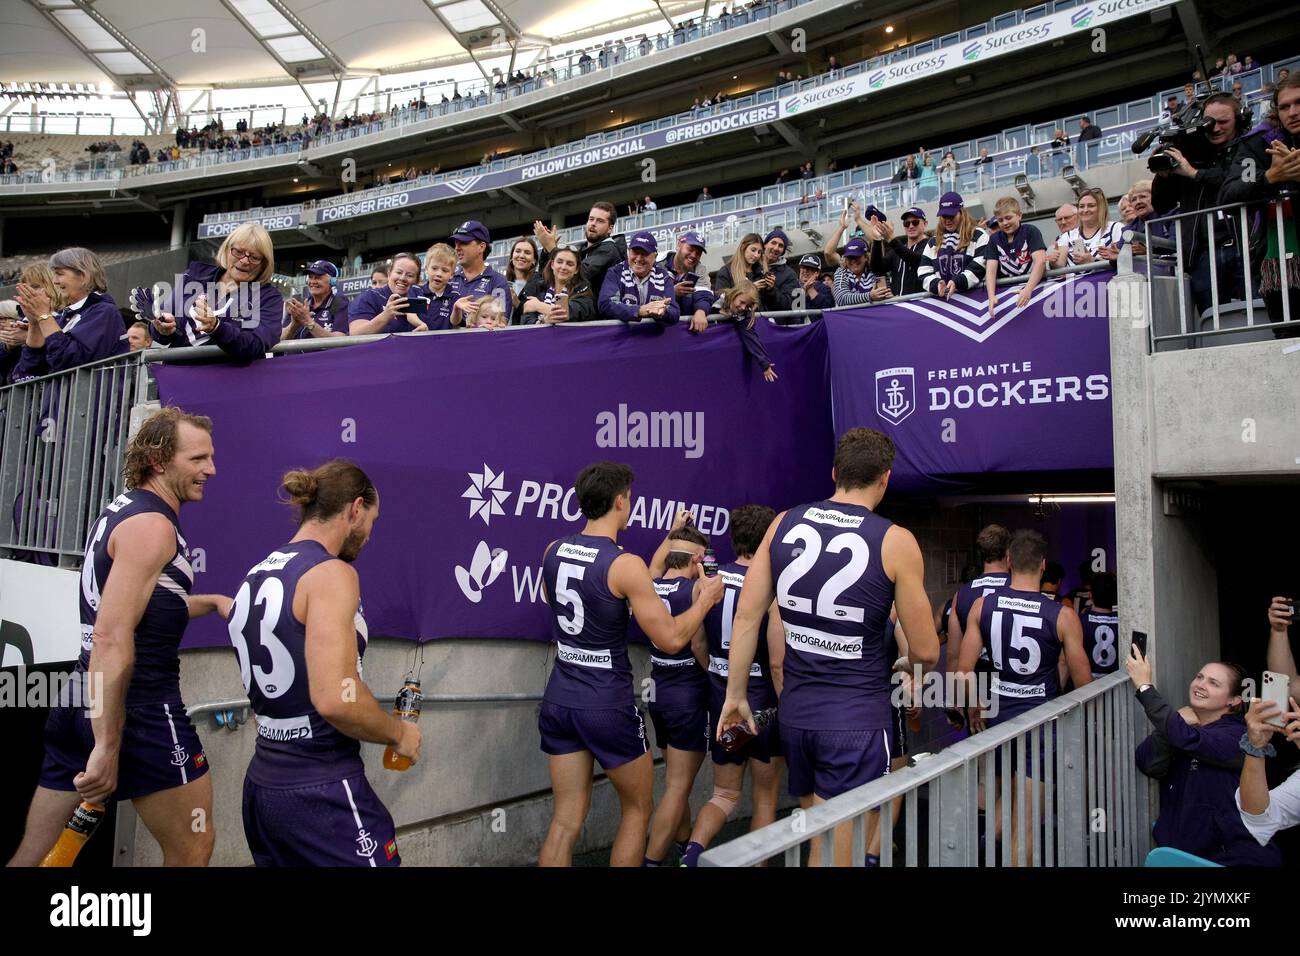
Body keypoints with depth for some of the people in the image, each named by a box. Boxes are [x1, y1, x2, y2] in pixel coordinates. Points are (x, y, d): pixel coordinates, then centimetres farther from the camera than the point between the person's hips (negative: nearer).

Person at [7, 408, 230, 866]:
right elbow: (112, 637, -25)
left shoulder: (122, 509, 14)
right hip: (138, 707, -10)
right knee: (192, 849, 5)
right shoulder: (152, 525, -16)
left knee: (30, 853, 16)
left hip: (79, 701, 10)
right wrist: (107, 746, -26)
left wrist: (211, 601, 21)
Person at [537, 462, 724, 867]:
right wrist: (705, 599, 1)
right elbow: (671, 639, -17)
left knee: (566, 819, 12)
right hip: (608, 706, -6)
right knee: (637, 808, 16)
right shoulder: (625, 564, -18)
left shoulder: (553, 552, 1)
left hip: (559, 699, 6)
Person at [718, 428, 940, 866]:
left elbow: (746, 617, 2)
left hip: (794, 711, 5)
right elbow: (926, 652, -5)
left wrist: (736, 695, 11)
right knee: (833, 850, 4)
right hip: (857, 718, -5)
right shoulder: (896, 542, -10)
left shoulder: (784, 523, 1)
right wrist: (909, 664, 18)